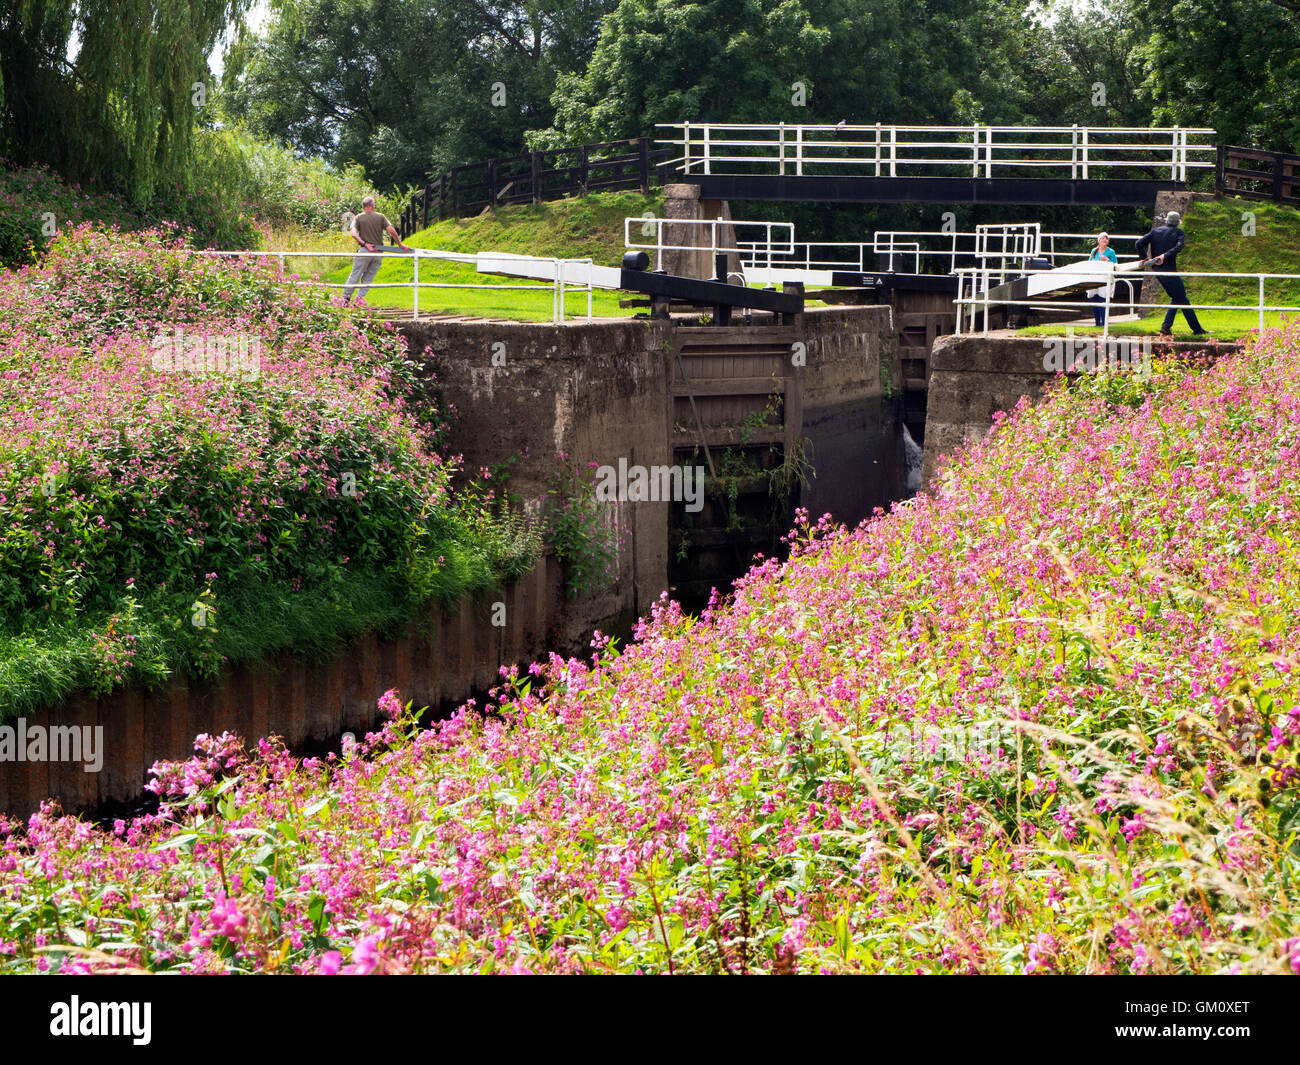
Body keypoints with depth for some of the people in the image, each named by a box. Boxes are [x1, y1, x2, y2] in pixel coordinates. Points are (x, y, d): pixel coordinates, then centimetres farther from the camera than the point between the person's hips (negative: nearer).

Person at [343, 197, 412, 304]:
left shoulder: (358, 218, 4)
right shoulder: (380, 217, 6)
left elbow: (354, 234, -11)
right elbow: (392, 231, -2)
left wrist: (364, 244, -13)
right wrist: (400, 244, 5)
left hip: (364, 251, -1)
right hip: (378, 252, 1)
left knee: (355, 275, 4)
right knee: (368, 277, 10)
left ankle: (346, 297, 3)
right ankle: (360, 297, 3)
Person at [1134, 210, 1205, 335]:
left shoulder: (1155, 231, 11)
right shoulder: (1178, 232, -1)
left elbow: (1140, 243, 5)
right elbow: (1179, 246, -21)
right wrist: (1165, 256, -24)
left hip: (1157, 271, 6)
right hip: (1169, 271, -6)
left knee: (1176, 298, 19)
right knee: (1183, 300, 1)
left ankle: (1166, 326, 7)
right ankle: (1197, 329, 3)